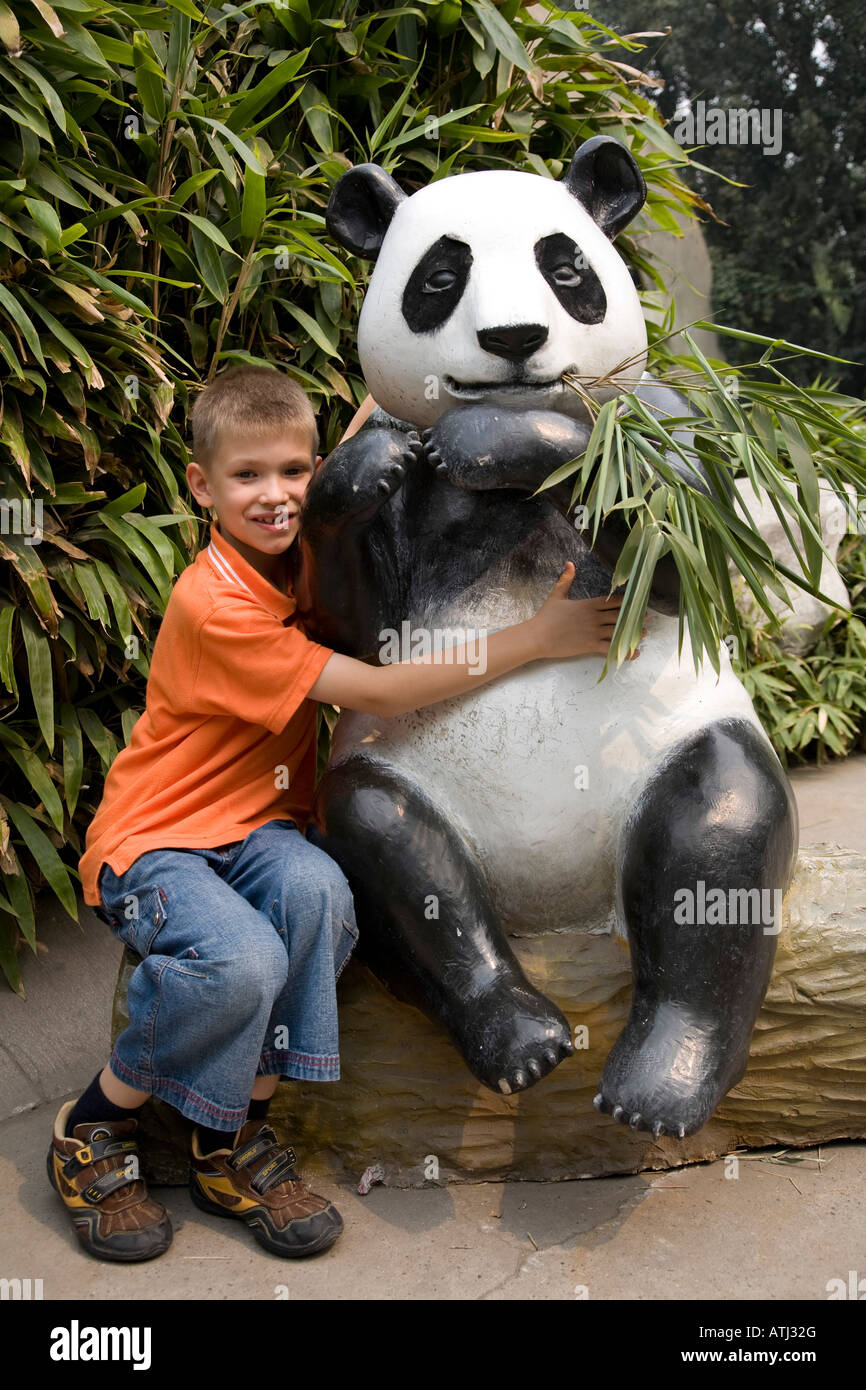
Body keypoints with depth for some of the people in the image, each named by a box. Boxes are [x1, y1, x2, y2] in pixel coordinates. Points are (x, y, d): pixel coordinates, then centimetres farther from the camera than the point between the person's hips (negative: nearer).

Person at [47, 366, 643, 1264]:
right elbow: (377, 692, -26)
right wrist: (535, 639, -27)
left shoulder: (297, 552, 1)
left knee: (314, 889, -29)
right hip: (154, 837, -6)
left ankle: (232, 1144, -11)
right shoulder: (213, 605, -23)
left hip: (253, 826, 6)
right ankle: (89, 1129, -5)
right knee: (242, 962, -34)